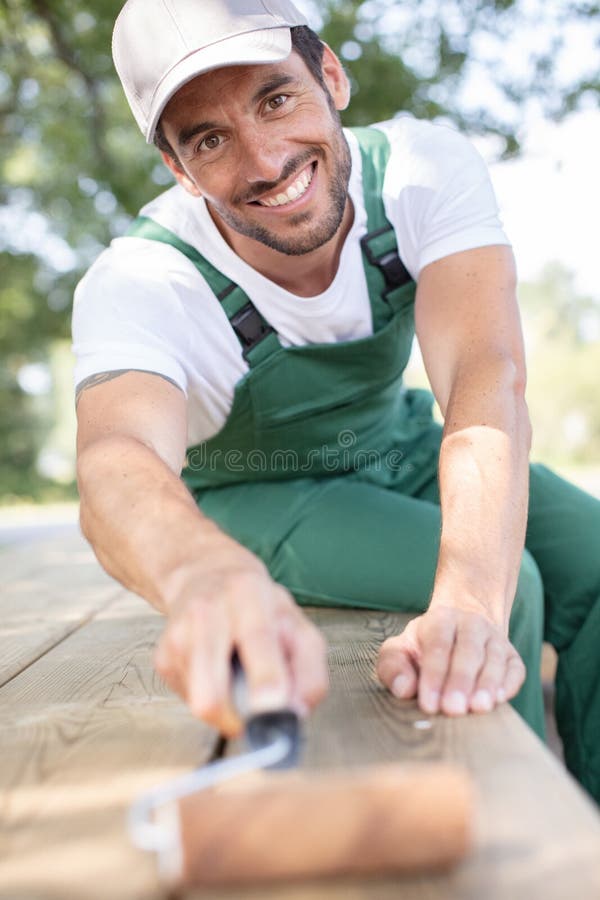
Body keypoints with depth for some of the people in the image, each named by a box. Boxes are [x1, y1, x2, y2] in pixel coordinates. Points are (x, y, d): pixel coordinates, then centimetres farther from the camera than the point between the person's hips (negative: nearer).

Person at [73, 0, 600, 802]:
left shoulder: (425, 168, -23)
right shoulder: (137, 287, -29)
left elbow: (487, 377, -38)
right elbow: (118, 462, -49)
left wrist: (470, 600, -56)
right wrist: (207, 577, -74)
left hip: (405, 451, 4)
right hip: (260, 496, -3)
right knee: (508, 585, -28)